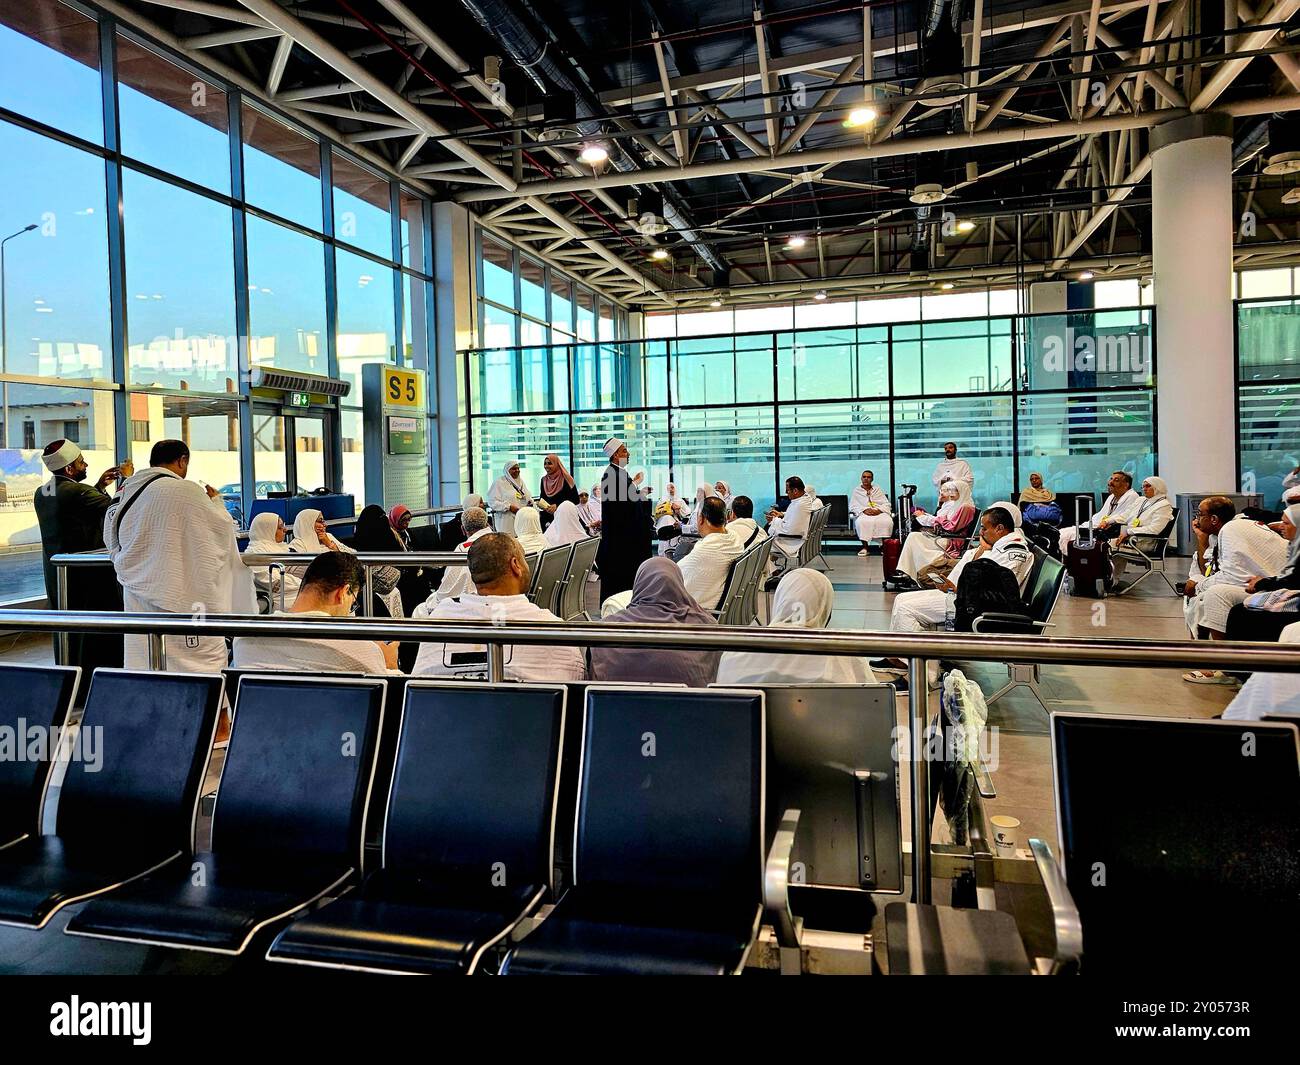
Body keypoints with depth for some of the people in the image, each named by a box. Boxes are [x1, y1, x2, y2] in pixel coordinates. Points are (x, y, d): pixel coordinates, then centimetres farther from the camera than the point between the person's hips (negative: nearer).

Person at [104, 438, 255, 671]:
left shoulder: (124, 492, 8)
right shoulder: (186, 491, -12)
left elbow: (112, 542, 18)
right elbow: (224, 528, -2)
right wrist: (216, 501, 15)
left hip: (139, 600, 6)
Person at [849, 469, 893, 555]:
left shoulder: (878, 489, 21)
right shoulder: (856, 491, 17)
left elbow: (886, 504, 12)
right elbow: (853, 506, 7)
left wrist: (878, 510, -10)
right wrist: (864, 510, -12)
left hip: (879, 512, 1)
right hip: (863, 513, -1)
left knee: (887, 521, -35)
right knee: (862, 522, -39)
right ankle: (865, 547, -30)